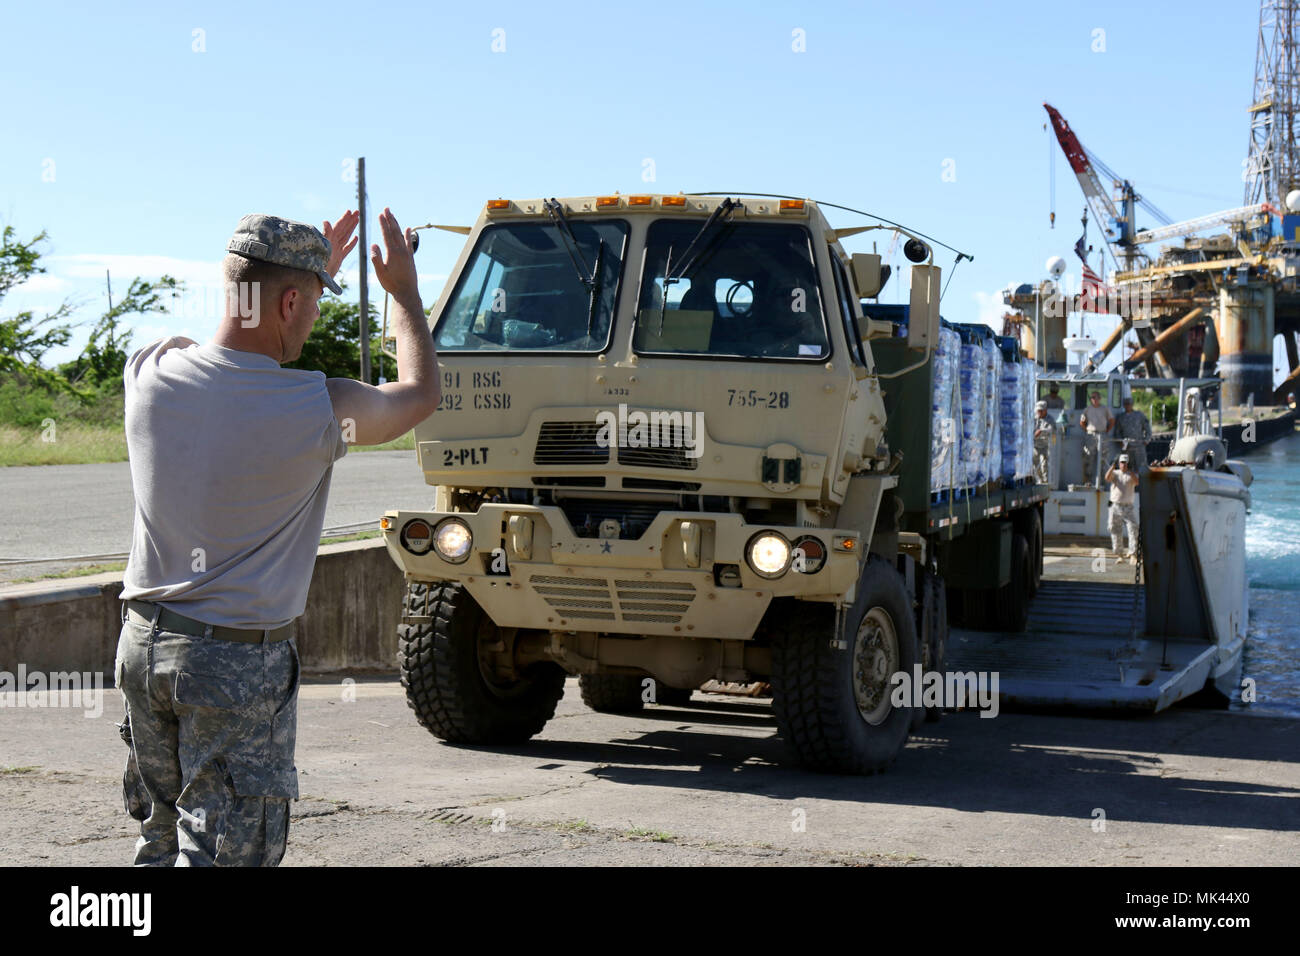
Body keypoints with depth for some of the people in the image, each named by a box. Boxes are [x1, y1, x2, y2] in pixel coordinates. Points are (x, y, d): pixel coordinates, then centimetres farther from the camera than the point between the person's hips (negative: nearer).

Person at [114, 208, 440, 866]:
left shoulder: (151, 372, -5)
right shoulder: (317, 409, -18)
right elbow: (419, 393, 3)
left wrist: (310, 267, 26)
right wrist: (403, 290, 18)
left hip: (142, 644, 6)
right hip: (241, 663, -6)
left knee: (162, 843, 20)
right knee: (221, 853, 1)